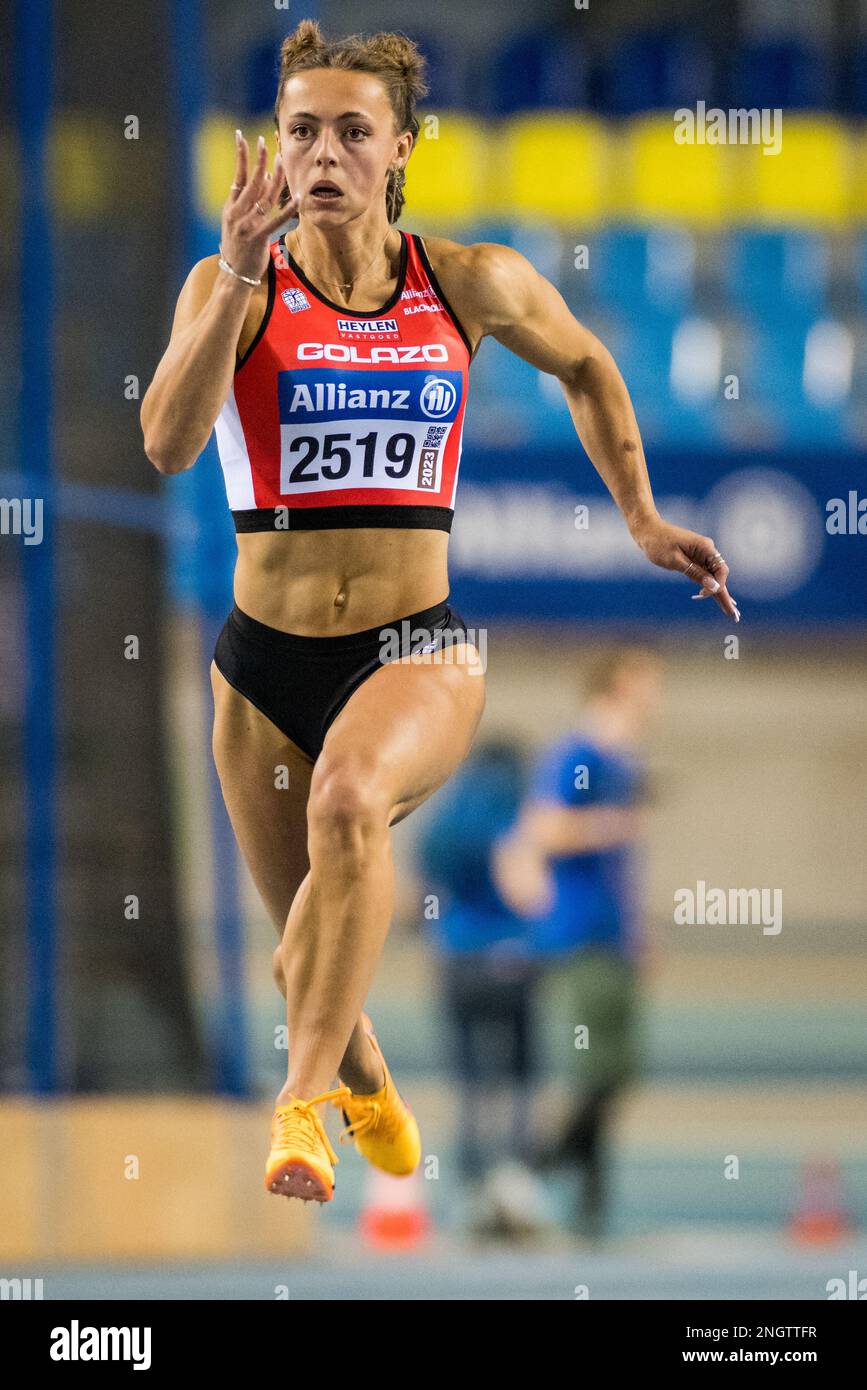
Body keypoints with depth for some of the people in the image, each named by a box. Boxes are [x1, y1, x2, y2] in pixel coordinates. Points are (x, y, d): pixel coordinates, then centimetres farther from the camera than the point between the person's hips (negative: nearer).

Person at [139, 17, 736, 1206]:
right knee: (309, 952, 13)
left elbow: (586, 367, 20)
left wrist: (641, 520, 18)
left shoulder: (472, 285, -1)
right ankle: (368, 1091, 48)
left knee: (348, 799, -36)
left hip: (418, 651, -2)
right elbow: (168, 442, -22)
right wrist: (241, 273, -27)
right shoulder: (235, 287, -4)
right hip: (265, 658, 2)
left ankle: (303, 1099, -32)